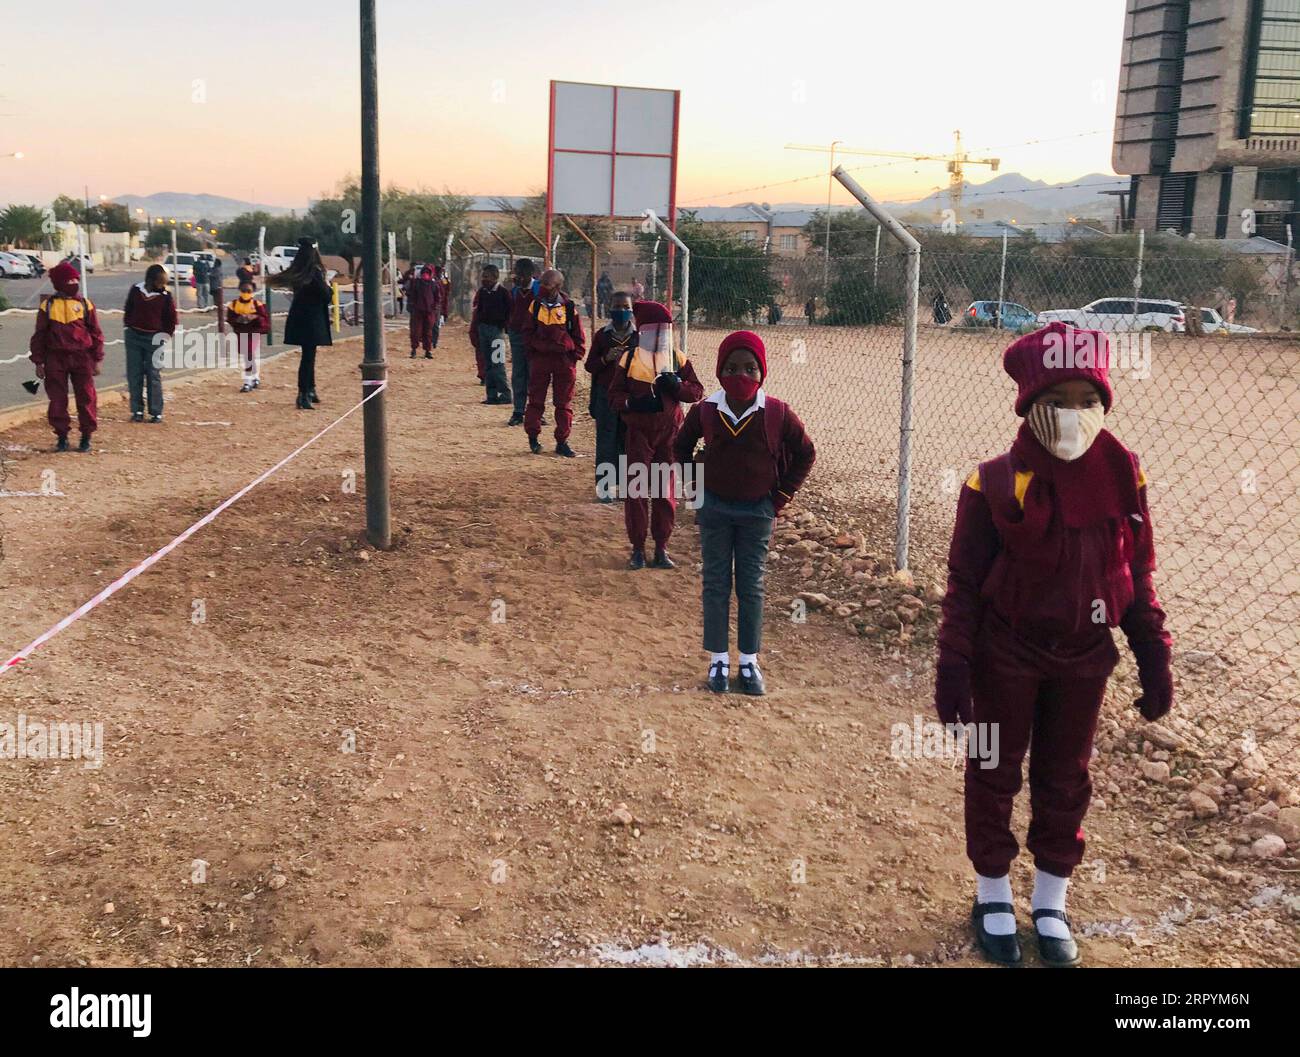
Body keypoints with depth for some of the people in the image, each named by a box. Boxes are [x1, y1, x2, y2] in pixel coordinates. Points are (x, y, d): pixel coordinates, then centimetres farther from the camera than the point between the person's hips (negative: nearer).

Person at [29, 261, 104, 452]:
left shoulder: (85, 304, 3)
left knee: (86, 398, 2)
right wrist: (38, 362, 4)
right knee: (57, 399, 5)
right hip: (56, 359, 1)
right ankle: (62, 436, 17)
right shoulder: (47, 305, 3)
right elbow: (39, 335, 7)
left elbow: (96, 333, 6)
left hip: (82, 358, 0)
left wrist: (97, 359, 3)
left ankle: (86, 436, 14)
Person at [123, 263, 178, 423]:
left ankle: (156, 413, 4)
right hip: (133, 337, 3)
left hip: (154, 339, -3)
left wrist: (166, 336, 1)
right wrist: (126, 328, 12)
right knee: (134, 374, 5)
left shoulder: (165, 295, -4)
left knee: (154, 375, -2)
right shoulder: (136, 290, 2)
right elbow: (127, 311, 15)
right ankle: (137, 410, 13)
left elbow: (171, 318, 5)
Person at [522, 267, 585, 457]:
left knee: (564, 403, 4)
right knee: (536, 400, 5)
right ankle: (532, 437, 18)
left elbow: (578, 334, 5)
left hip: (564, 358, -1)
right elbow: (528, 331, 10)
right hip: (540, 357, 1)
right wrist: (531, 350, 2)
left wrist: (576, 355, -1)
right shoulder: (535, 305, 1)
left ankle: (562, 442, 12)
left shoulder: (569, 307, -2)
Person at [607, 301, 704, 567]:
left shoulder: (678, 358, 4)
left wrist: (677, 386, -16)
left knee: (666, 491, 5)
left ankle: (661, 547, 17)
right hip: (638, 432, -2)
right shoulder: (629, 358, -2)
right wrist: (631, 402, -22)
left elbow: (697, 391, 4)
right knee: (636, 490, -2)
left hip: (669, 432, 2)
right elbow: (614, 395, -1)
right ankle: (637, 548, 10)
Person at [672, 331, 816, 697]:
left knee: (752, 587, 7)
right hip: (714, 508, 1)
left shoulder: (777, 413, -10)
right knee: (715, 585, 6)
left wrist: (781, 495, -1)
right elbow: (682, 446, 12)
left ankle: (749, 662, 17)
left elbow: (805, 453, 3)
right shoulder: (705, 411, -6)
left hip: (758, 512, -1)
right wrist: (696, 488, 4)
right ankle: (718, 660, 17)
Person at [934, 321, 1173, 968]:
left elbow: (1137, 577, 3)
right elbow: (965, 585, -11)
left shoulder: (1123, 477, -5)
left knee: (1064, 782, 16)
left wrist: (1154, 661, 2)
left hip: (1085, 659, 3)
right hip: (1007, 655, -3)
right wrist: (953, 669, -15)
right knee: (994, 775, 12)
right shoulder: (994, 484, -15)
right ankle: (992, 897, 33)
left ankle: (1051, 905, 34)